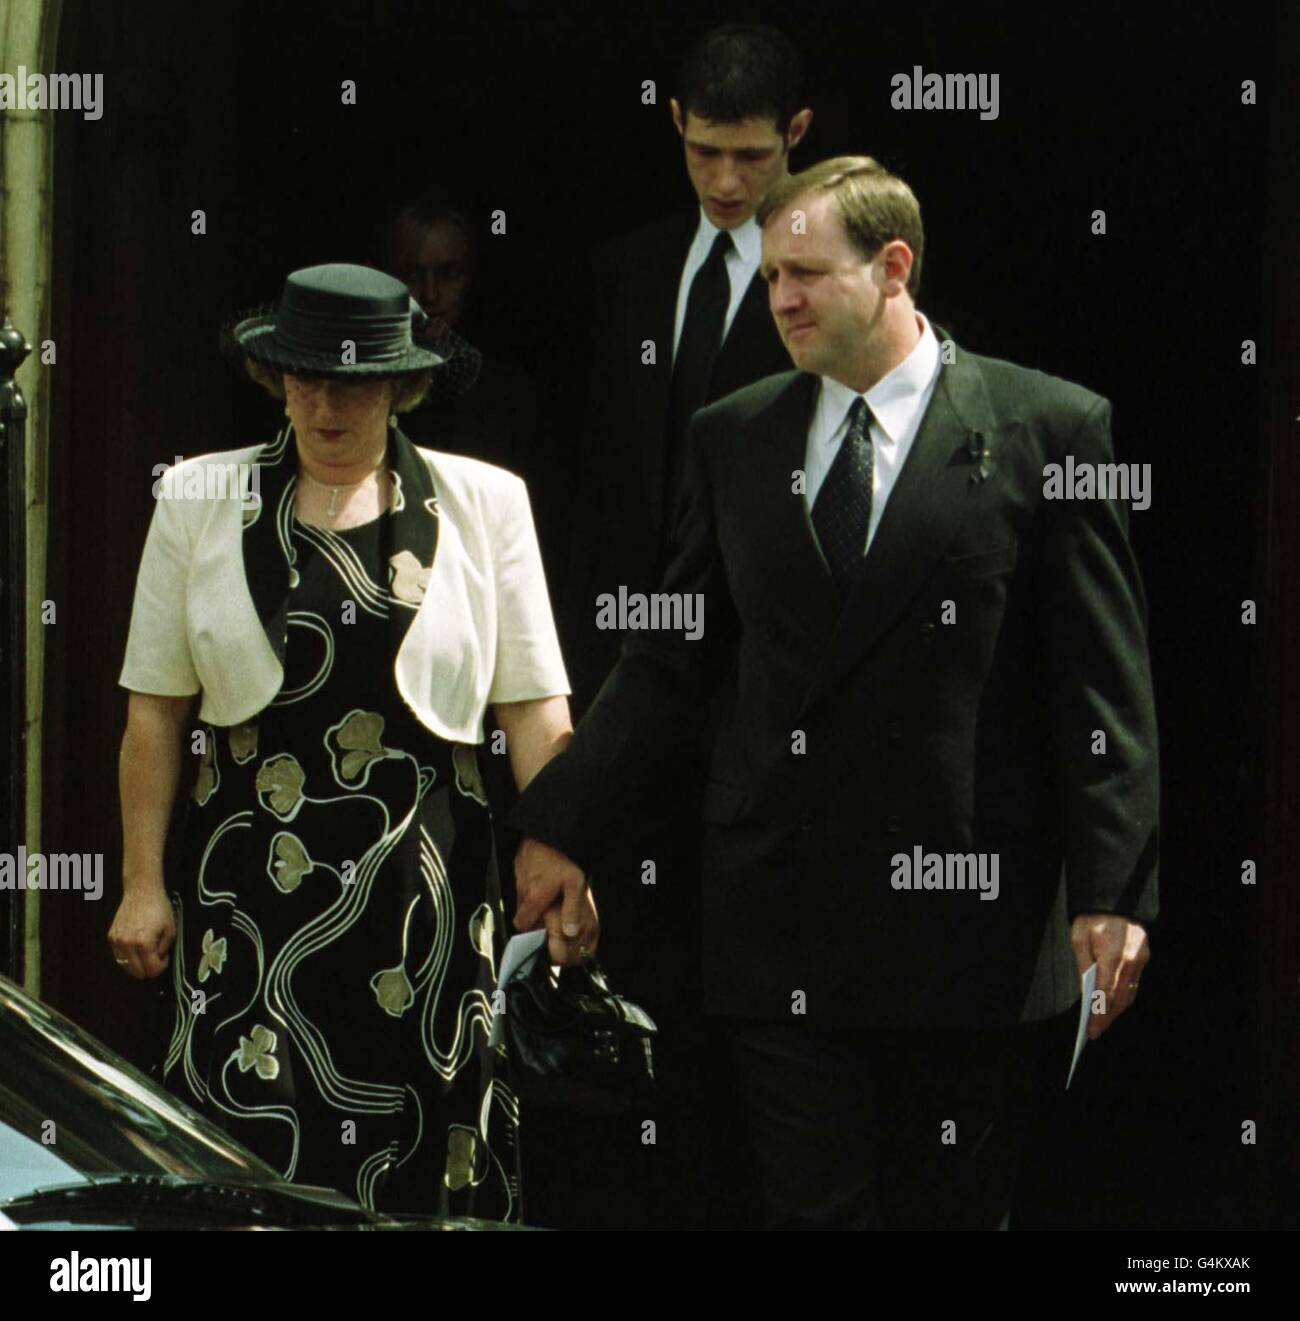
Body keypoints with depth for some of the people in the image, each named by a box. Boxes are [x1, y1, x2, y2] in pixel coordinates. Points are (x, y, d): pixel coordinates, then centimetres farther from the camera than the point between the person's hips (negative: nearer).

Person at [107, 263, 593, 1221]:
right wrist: (142, 886, 4)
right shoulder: (201, 502, 7)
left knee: (426, 1159, -1)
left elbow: (536, 712, 4)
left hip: (424, 885, 0)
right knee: (251, 1144, -9)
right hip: (251, 887, 0)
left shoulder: (483, 505, 6)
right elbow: (155, 710, 8)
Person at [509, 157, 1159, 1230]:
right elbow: (670, 662, 14)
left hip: (970, 922, -3)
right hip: (784, 925, 3)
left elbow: (1104, 688, -3)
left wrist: (1111, 892, -9)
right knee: (814, 1208, 0)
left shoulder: (1049, 430, -2)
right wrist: (564, 828, 8)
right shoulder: (733, 438, 11)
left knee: (958, 1210, 4)